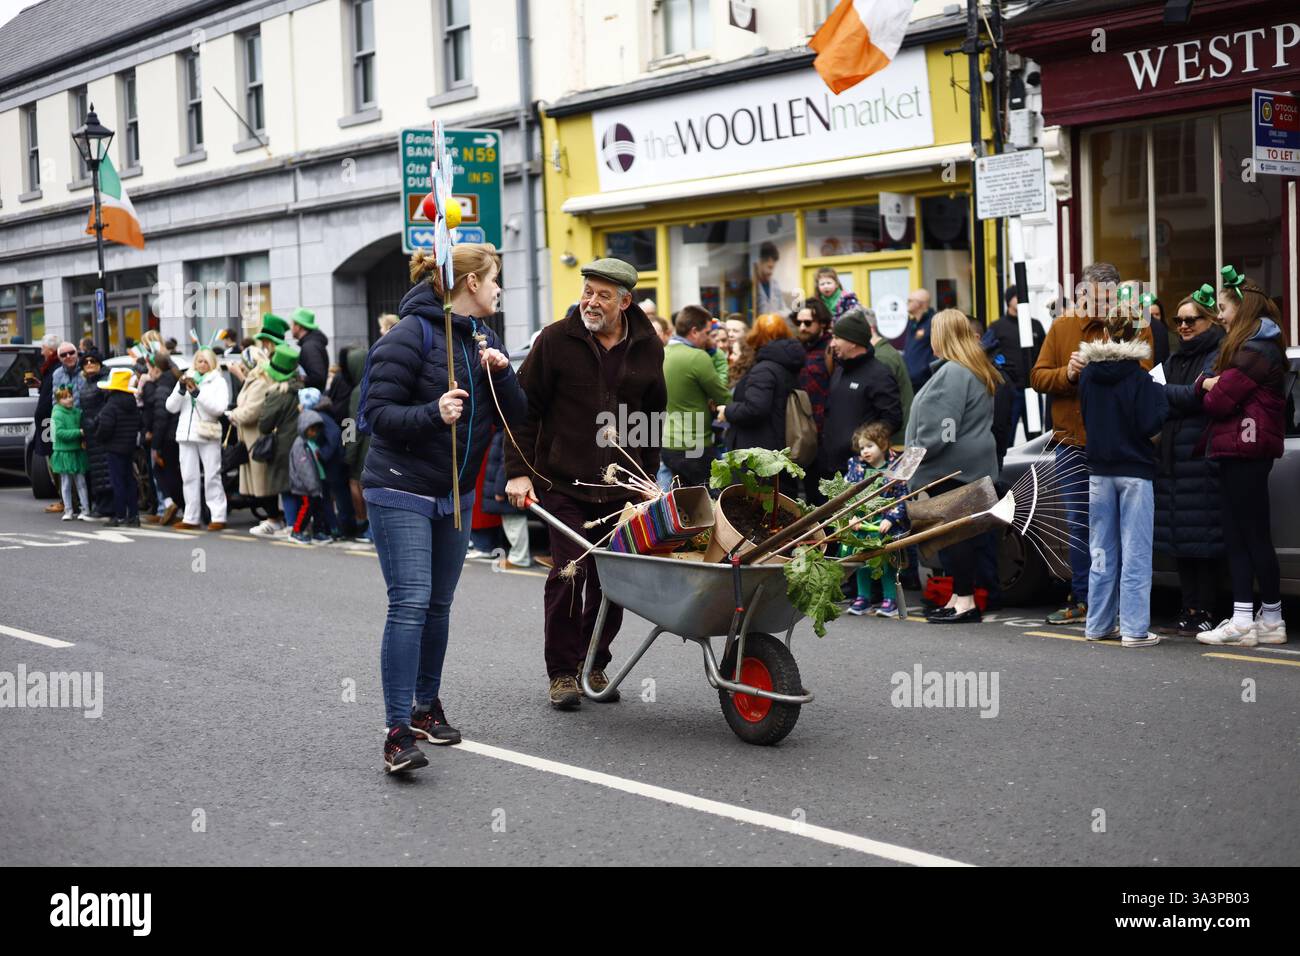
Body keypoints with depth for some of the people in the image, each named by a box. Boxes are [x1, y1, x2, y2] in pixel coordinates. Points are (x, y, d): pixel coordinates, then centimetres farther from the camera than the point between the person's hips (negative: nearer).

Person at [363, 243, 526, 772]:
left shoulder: (482, 338, 11)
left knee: (439, 604, 14)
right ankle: (397, 732, -16)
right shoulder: (412, 334, -14)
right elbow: (378, 412, -17)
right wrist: (433, 413, -32)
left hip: (455, 494, 8)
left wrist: (500, 371, -10)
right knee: (410, 602, -15)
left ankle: (427, 706, 28)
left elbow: (515, 415, 8)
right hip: (402, 491, -8)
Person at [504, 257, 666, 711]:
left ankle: (594, 666, 21)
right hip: (564, 482, -3)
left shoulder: (648, 349, 6)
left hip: (621, 487, 3)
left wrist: (649, 478, 16)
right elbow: (525, 408, -1)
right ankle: (561, 673, 5)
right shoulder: (557, 339, -4)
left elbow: (653, 416, 18)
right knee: (568, 576, -7)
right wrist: (518, 472, -7)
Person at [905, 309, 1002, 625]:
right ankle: (961, 596, 17)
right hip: (973, 465, 10)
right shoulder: (979, 371, 15)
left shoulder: (952, 373, -17)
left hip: (952, 466, -10)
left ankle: (965, 600, -5)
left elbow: (939, 426, -22)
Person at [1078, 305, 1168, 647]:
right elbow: (1150, 426, -13)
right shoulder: (1140, 378, -13)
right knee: (1136, 553, -1)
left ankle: (1099, 624, 17)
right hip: (1134, 471, -5)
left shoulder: (1087, 374, 2)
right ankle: (1134, 629, -1)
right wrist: (1161, 399, 2)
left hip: (1099, 472, 5)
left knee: (1102, 552, 12)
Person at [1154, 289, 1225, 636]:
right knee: (1179, 538, 7)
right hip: (1172, 458, 7)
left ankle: (1205, 611, -2)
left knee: (1203, 537, -6)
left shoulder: (1217, 356, -4)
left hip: (1202, 458, -7)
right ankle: (1188, 609, 13)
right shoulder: (1175, 359, 21)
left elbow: (1198, 396, -15)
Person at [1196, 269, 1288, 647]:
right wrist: (1208, 382, -8)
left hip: (1245, 450, -10)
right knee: (1237, 537, 7)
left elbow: (1220, 400, -16)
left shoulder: (1255, 351, -13)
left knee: (1254, 536, -4)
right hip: (1241, 450, 10)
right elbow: (1219, 388, 13)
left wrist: (1208, 390, 5)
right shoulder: (1262, 346, 21)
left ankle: (1272, 619, 3)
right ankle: (1243, 619, 6)